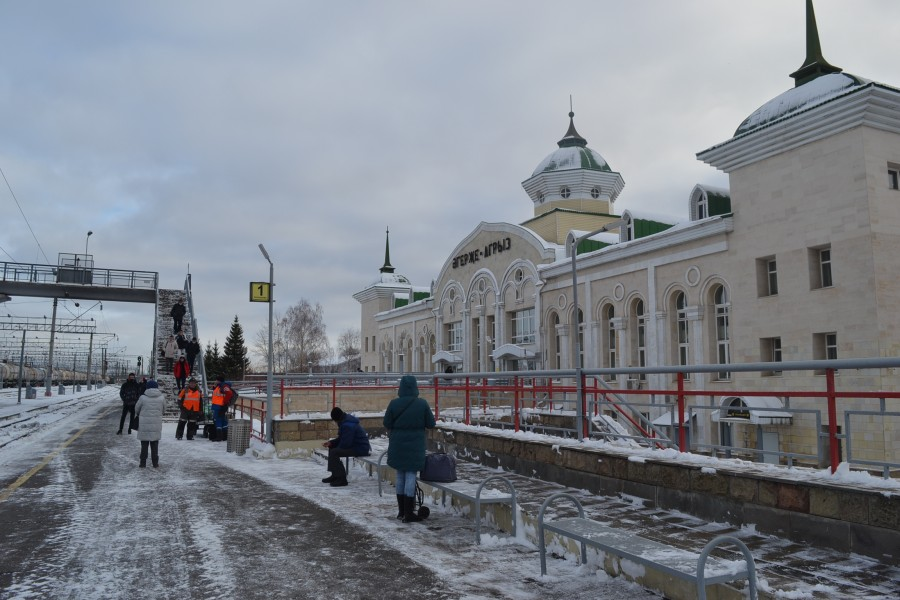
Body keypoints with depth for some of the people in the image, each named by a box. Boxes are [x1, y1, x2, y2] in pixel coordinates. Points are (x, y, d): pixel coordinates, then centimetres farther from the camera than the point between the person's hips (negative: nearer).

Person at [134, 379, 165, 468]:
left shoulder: (143, 397, -11)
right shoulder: (161, 398, -6)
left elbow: (136, 409, 2)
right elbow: (163, 408, 5)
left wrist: (139, 415, 24)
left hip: (144, 424, -2)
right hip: (156, 424, 2)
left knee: (144, 444, 10)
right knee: (154, 444, 12)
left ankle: (143, 462, 12)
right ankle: (155, 462, 14)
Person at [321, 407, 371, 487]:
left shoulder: (347, 425, -23)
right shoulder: (345, 421, 10)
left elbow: (345, 443, -23)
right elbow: (342, 438, 18)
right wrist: (331, 442, 4)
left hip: (361, 449, -11)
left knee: (334, 452, -21)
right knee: (332, 447, 17)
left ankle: (342, 479, -15)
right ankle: (335, 475, 22)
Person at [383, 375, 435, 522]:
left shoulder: (394, 403, -6)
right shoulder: (422, 404, -10)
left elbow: (387, 424, 1)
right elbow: (431, 424, -4)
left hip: (397, 445, 2)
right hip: (415, 445, -2)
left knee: (400, 475, 14)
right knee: (411, 475, 3)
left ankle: (401, 511, 21)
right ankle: (409, 513, 4)